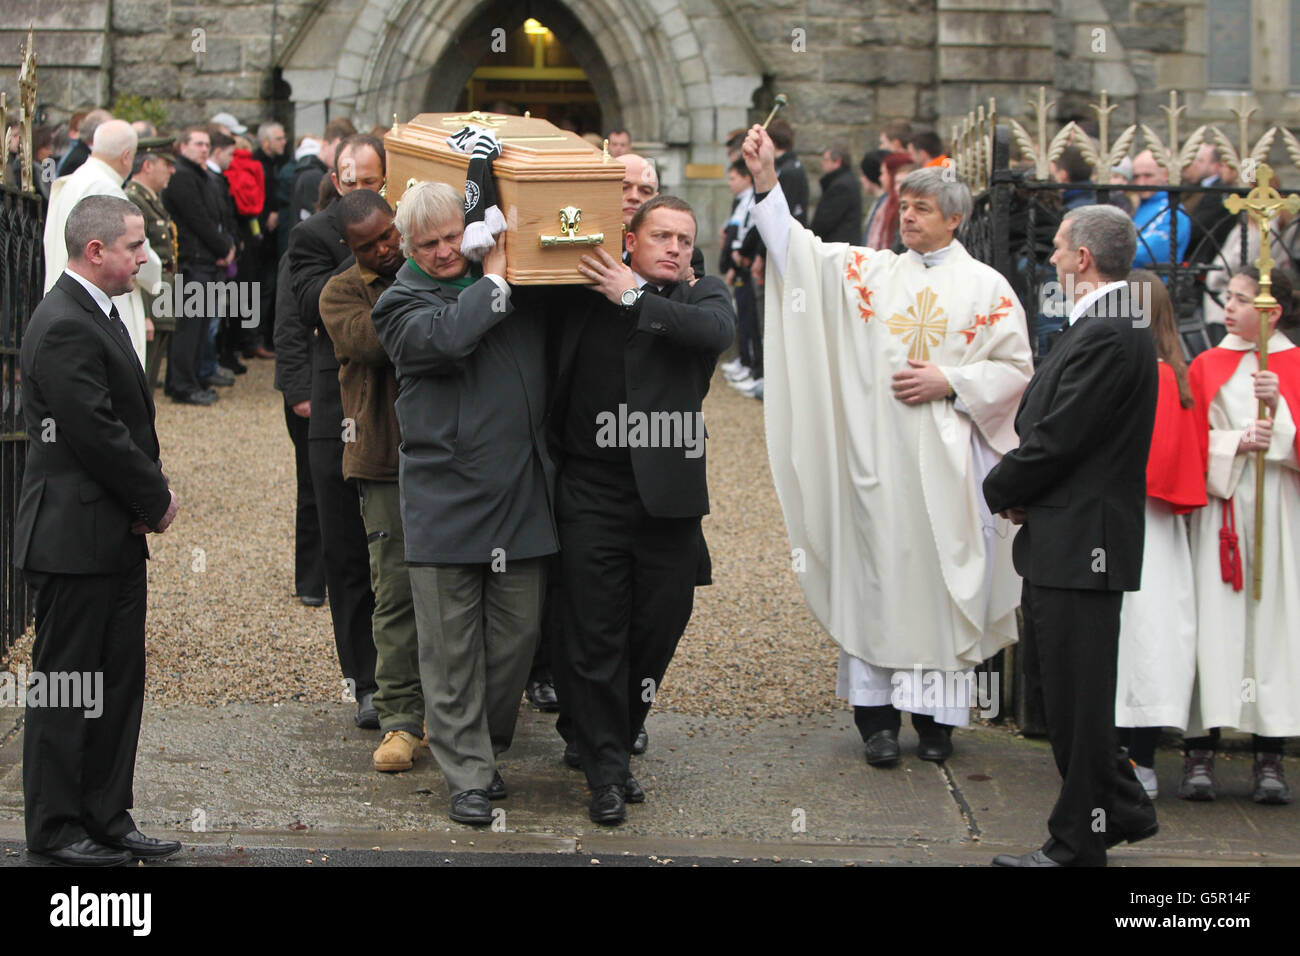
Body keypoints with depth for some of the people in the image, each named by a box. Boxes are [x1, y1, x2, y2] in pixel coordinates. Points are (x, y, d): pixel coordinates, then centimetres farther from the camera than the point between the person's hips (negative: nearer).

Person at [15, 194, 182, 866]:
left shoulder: (98, 315, 14)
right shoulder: (64, 326, -18)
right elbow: (97, 433, -22)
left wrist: (151, 496, 2)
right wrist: (155, 501, -10)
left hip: (115, 537, 10)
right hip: (76, 540, -10)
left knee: (118, 685, 13)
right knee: (65, 686, 1)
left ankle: (108, 818, 22)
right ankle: (55, 829, 11)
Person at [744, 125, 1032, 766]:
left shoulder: (986, 287, 4)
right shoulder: (871, 272, 9)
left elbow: (1015, 370, 4)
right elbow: (800, 250, -1)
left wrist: (949, 383, -9)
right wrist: (765, 180, -13)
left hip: (949, 458, -1)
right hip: (878, 457, 2)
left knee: (944, 578, 0)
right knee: (875, 574, 1)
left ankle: (937, 714, 9)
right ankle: (878, 713, 8)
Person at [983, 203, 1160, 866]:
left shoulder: (1107, 338, -19)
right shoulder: (1103, 329, 15)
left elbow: (1056, 440, -20)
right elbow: (1044, 427, 18)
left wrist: (1000, 489, -3)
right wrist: (1018, 488, 4)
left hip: (1079, 545, -10)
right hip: (1063, 543, 10)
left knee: (1075, 698, -1)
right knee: (1057, 682, 18)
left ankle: (1077, 846, 8)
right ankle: (1122, 809, 29)